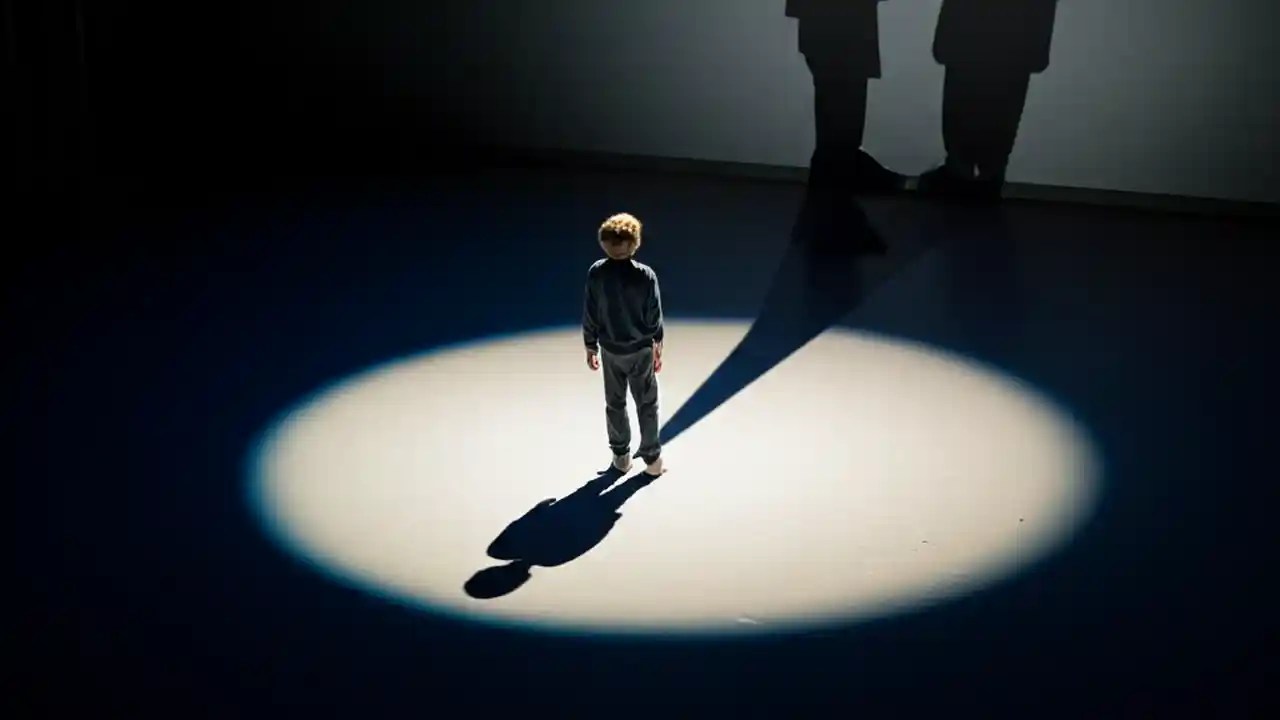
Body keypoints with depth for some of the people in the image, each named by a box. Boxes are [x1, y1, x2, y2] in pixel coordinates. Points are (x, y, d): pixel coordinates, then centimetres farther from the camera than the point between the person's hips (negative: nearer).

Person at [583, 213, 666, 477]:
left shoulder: (596, 273, -14)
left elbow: (589, 315, -6)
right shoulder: (645, 274, -18)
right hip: (640, 349, -1)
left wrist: (591, 347, 7)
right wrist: (658, 348, 5)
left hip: (610, 349, 2)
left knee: (615, 403, 18)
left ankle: (621, 456, 28)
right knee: (647, 404, 13)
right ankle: (652, 458, 19)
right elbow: (654, 316, -10)